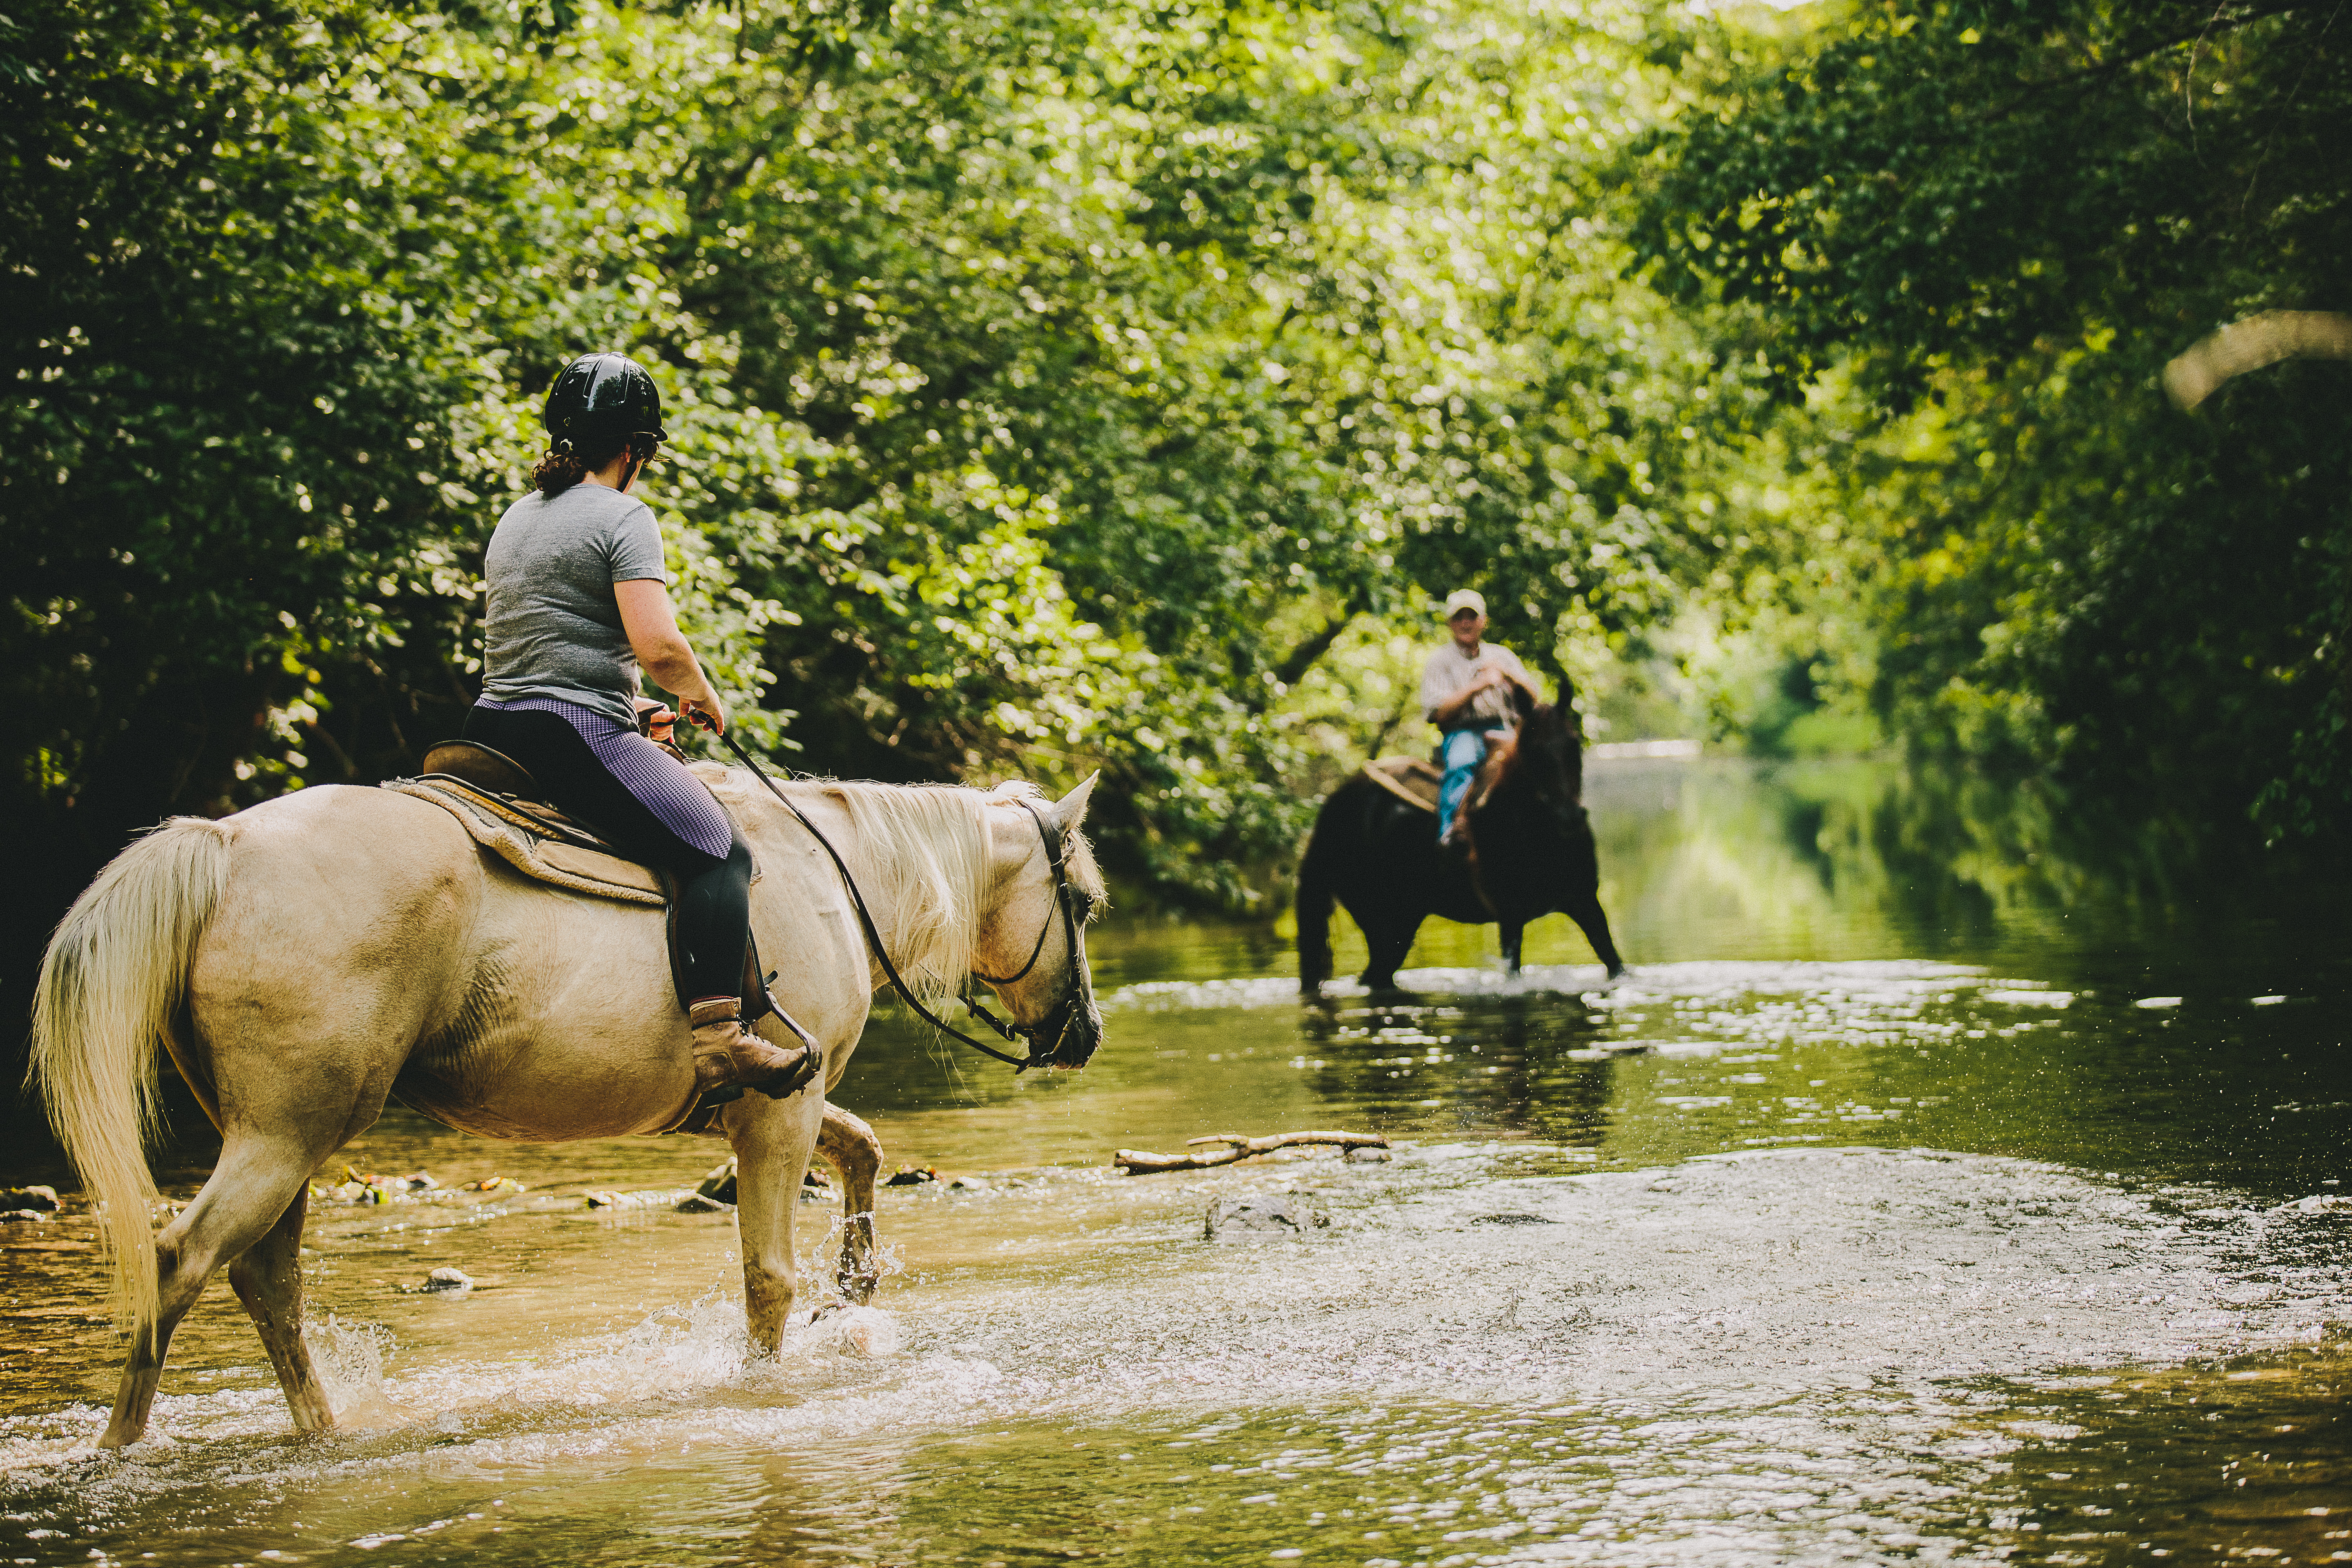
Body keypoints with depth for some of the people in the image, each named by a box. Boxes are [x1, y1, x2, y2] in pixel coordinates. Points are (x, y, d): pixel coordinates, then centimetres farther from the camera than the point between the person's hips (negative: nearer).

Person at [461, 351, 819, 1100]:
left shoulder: (517, 518, 19)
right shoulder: (624, 517, -8)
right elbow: (659, 647, -19)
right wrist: (705, 699, 0)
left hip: (495, 726, 9)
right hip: (581, 737, -9)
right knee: (719, 848, -11)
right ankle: (716, 1037, -23)